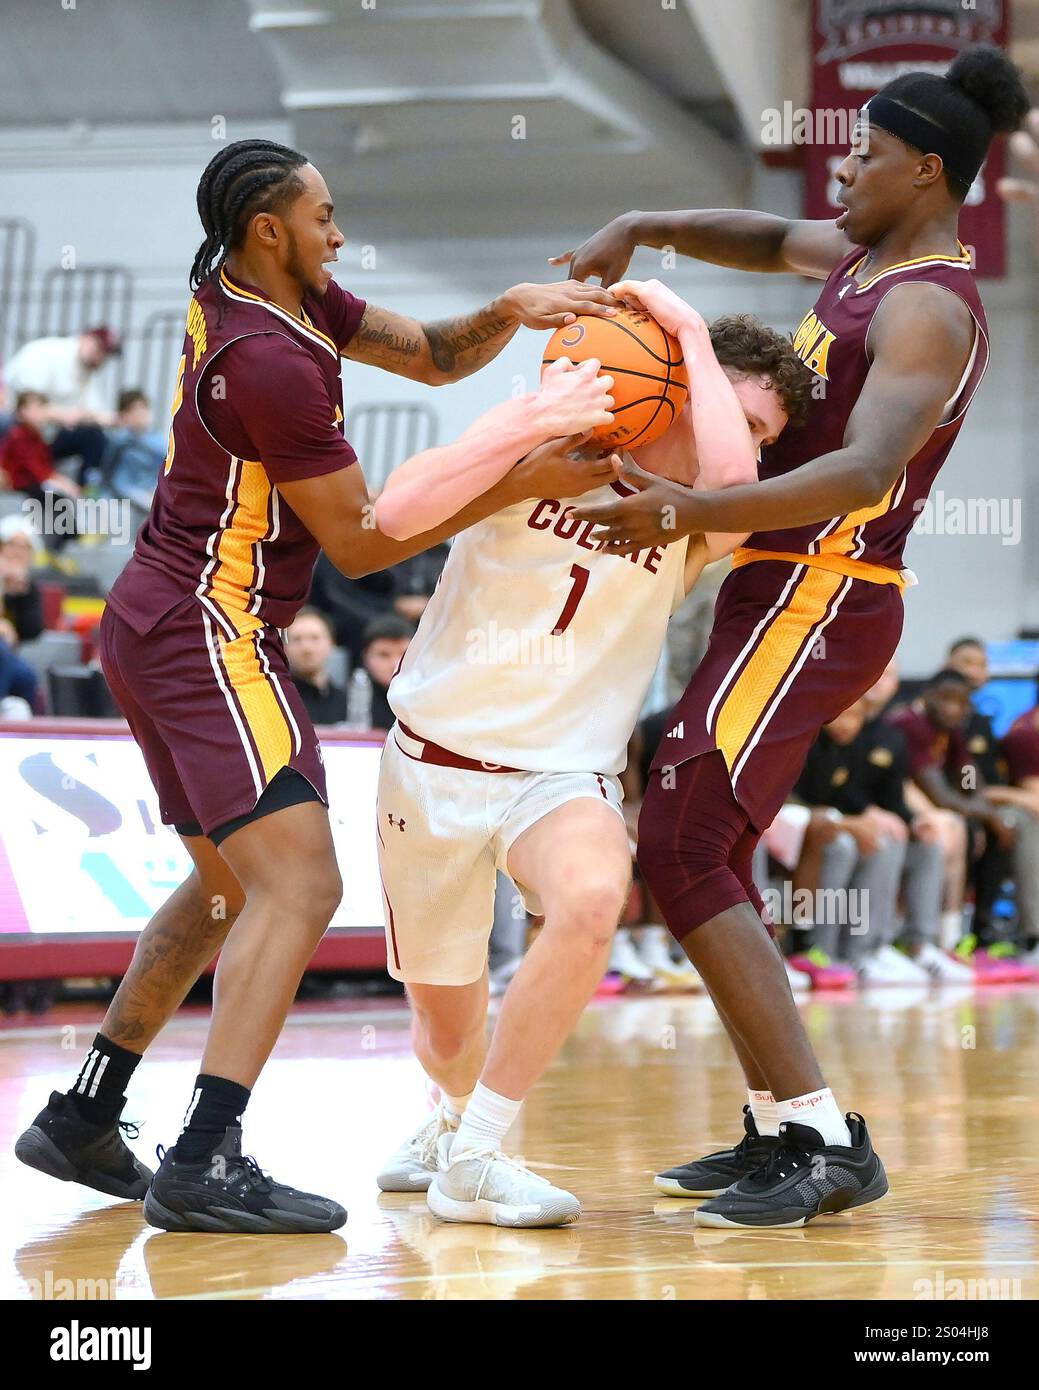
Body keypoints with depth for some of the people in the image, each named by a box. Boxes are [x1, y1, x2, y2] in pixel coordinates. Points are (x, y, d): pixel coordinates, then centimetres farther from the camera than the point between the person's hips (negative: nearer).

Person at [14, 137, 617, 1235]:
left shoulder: (249, 291, 9)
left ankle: (81, 1120, 25)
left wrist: (510, 312, -5)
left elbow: (432, 354, 15)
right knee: (300, 887, -16)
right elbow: (360, 542, -14)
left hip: (153, 627, 11)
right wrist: (517, 484, -13)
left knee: (228, 884, 20)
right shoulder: (270, 361, -20)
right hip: (207, 635, -11)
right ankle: (205, 1164, -23)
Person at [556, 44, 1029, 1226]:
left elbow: (864, 471, -31)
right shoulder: (867, 257, 14)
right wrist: (644, 230, 16)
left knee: (678, 852, -16)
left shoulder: (930, 309, -16)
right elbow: (776, 240, 34)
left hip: (816, 601, -10)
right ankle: (781, 1127, 21)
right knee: (709, 854, 14)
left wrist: (694, 511, -42)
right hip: (783, 596, 10)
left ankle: (826, 1141, -16)